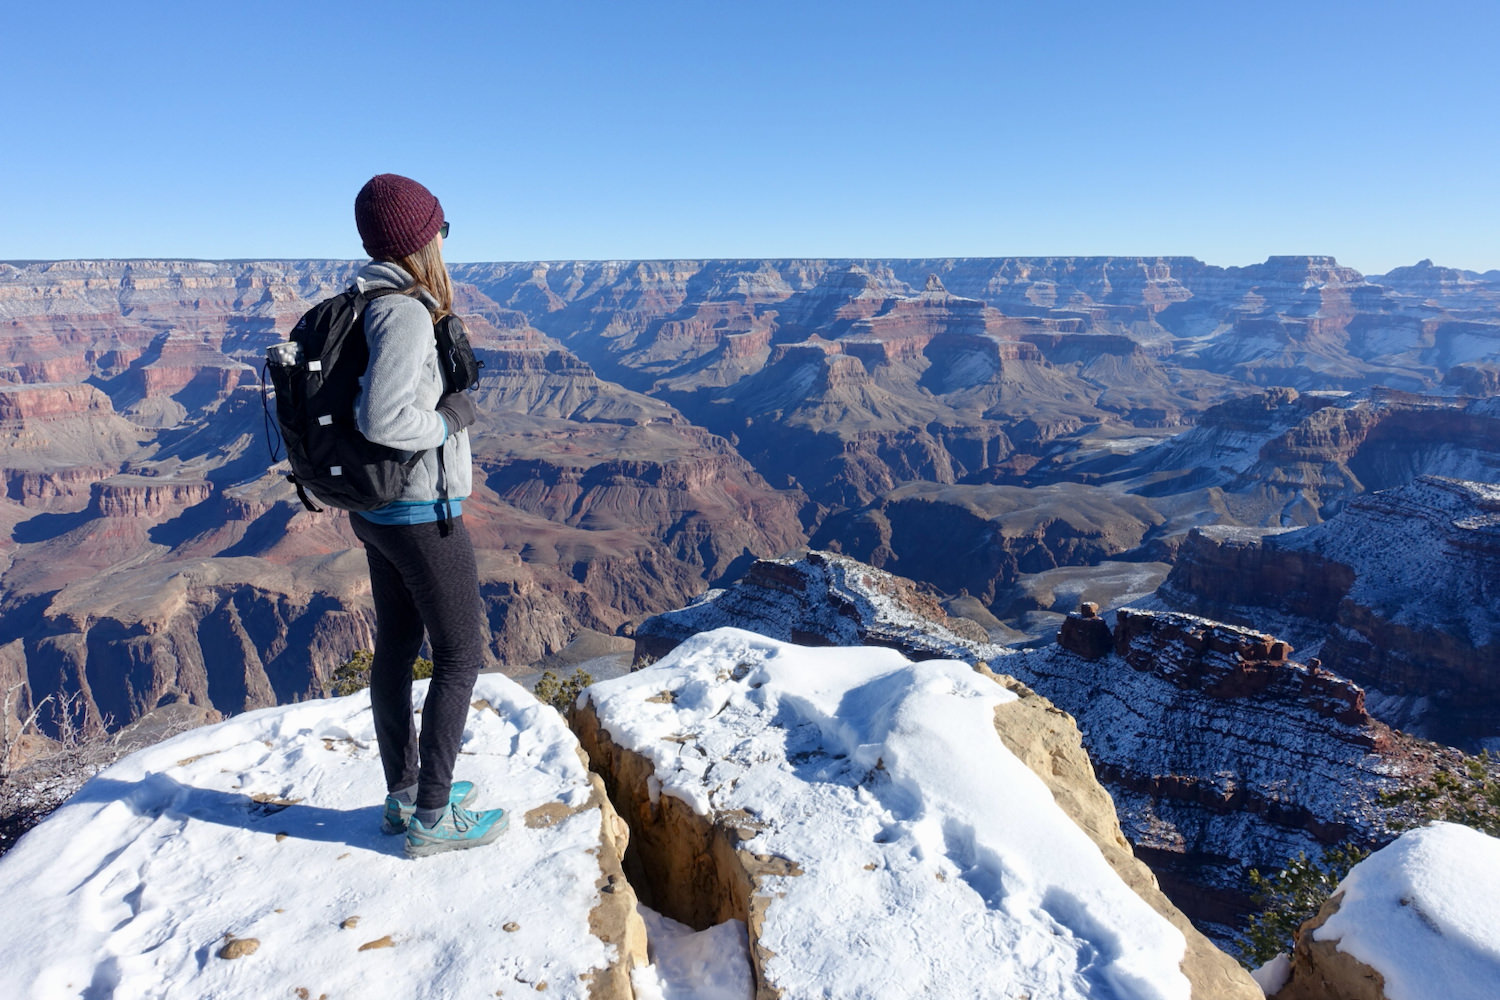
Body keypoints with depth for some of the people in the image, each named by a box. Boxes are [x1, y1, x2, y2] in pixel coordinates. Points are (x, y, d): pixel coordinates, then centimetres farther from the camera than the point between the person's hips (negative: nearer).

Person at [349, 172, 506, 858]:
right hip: (422, 516, -9)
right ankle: (432, 818, 14)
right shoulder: (406, 312, -21)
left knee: (397, 647, 17)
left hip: (375, 511, 9)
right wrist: (447, 420, -15)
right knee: (460, 656, 3)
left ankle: (403, 795, 32)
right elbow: (381, 418, -31)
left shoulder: (367, 305, 8)